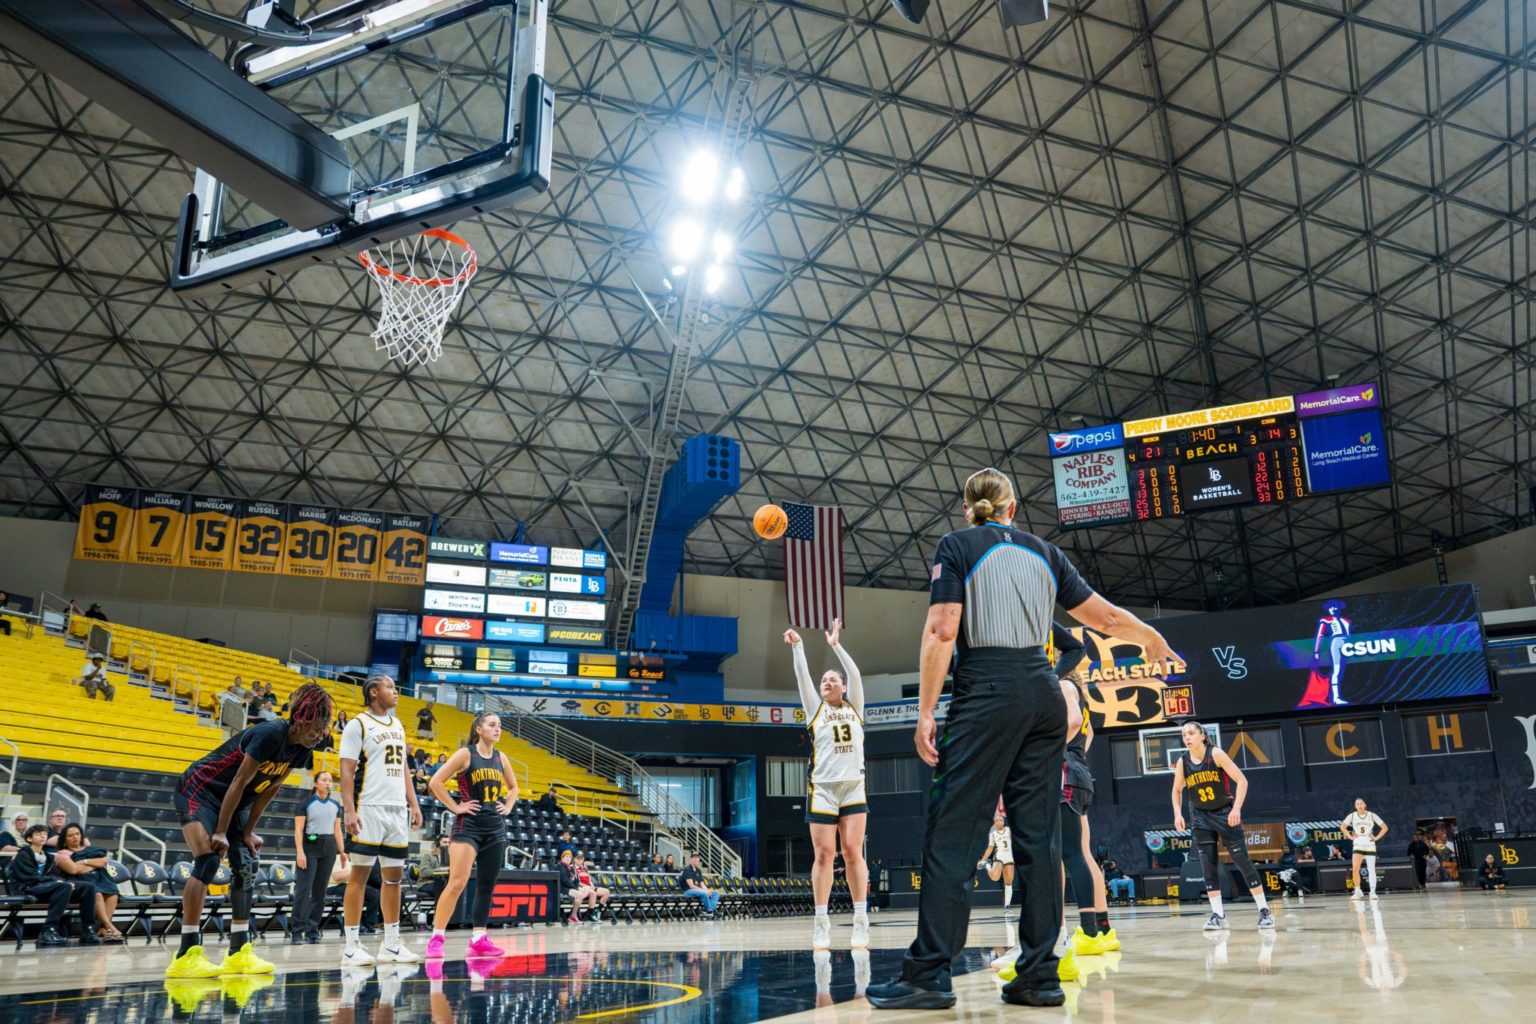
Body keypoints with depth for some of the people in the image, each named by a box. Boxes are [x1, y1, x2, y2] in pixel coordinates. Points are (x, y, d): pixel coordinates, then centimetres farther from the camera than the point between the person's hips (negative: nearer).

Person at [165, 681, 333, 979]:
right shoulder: (268, 734, -29)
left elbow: (270, 789, 4)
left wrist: (248, 831, 3)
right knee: (208, 861, -21)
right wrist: (220, 832, -21)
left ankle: (239, 952, 7)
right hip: (200, 791, -9)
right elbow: (239, 782, -26)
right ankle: (186, 955, -20)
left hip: (232, 802, 9)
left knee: (246, 868, 2)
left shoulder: (302, 750, -5)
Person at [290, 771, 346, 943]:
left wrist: (342, 851, 7)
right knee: (304, 888, -11)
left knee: (320, 890, 4)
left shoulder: (335, 805, 13)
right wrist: (299, 852, -15)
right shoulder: (307, 803, -1)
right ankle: (296, 931, -7)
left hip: (329, 848, 5)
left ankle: (312, 930, 9)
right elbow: (298, 829, -6)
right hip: (310, 846, -5)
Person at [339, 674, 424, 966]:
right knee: (360, 874, -4)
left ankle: (391, 944, 17)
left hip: (397, 810, 7)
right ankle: (351, 946, 2)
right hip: (369, 809, -7)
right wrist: (349, 810, -18)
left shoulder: (397, 725, 17)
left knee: (394, 876, 9)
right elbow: (347, 770, -10)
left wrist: (413, 803, 14)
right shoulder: (358, 724, -5)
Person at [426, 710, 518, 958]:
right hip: (468, 826, -6)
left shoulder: (501, 758, 10)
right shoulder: (465, 754, -6)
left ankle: (479, 939, 14)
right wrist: (455, 807, -11)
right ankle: (436, 938, -8)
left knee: (487, 885, 8)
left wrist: (508, 806, 11)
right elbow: (435, 782, -12)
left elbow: (513, 787, 26)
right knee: (457, 882, -14)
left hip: (496, 828, 6)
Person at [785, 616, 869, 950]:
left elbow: (855, 674, 1)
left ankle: (861, 919, -2)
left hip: (853, 787, 1)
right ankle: (821, 922, 0)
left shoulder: (855, 707, 13)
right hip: (822, 787, -1)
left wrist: (836, 645, -2)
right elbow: (802, 677, 0)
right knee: (824, 854, -4)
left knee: (853, 852, -4)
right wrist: (797, 646, -8)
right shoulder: (815, 709, 11)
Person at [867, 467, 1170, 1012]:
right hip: (1044, 693, 5)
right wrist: (1151, 638, 37)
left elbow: (943, 631, -8)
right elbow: (1105, 615, 18)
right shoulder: (1043, 550, 15)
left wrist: (925, 711, -7)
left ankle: (929, 974, -6)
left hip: (986, 694, -5)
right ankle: (1039, 975, 8)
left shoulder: (956, 546, 2)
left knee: (951, 833, -5)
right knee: (1038, 833, 7)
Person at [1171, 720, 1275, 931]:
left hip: (1225, 813, -3)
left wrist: (1236, 808, -23)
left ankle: (1264, 910, 7)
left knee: (1242, 861, -3)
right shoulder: (1182, 762, -6)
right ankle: (1217, 915, 4)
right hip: (1201, 817, 3)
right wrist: (1178, 814, -4)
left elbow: (1242, 780, -16)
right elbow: (1177, 791, 9)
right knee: (1208, 865, -1)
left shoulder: (1216, 754, -17)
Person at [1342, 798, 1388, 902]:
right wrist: (1350, 837, 3)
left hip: (1370, 845, -1)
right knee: (1355, 869, -10)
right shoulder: (1352, 816, 0)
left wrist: (1376, 838, -3)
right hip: (1358, 846, 1)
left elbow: (1384, 827, 3)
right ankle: (1358, 891, 2)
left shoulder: (1372, 815, -2)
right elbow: (1343, 827, 12)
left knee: (1371, 869, -4)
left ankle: (1373, 892, 1)